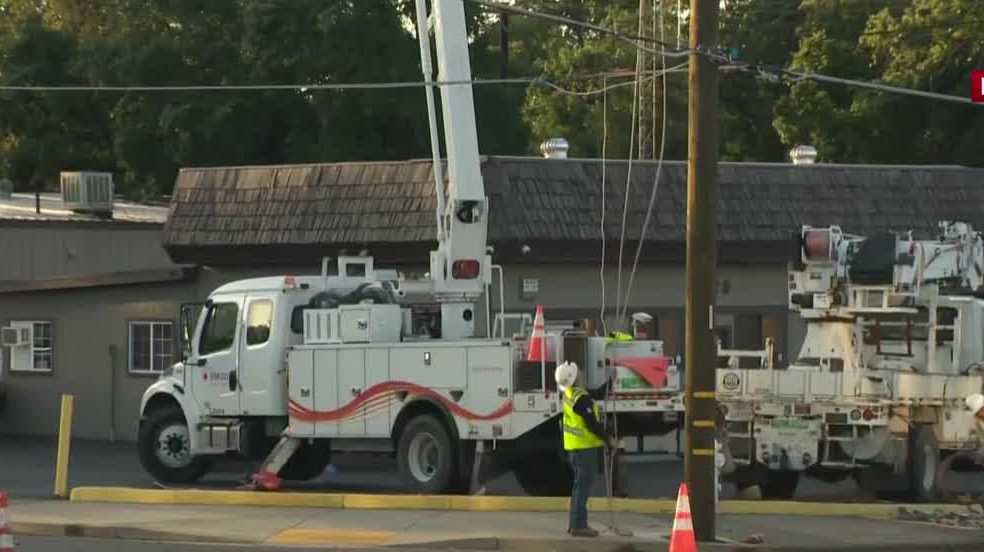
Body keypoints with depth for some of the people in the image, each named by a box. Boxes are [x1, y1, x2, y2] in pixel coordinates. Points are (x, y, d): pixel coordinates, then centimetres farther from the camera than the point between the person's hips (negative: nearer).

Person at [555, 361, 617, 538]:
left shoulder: (568, 395, 8)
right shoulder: (580, 398, -21)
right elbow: (592, 424, -21)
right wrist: (608, 439, -11)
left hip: (574, 445, 10)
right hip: (585, 446, -10)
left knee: (579, 484, 17)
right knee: (583, 484, -7)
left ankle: (574, 523, 22)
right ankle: (579, 525, -8)